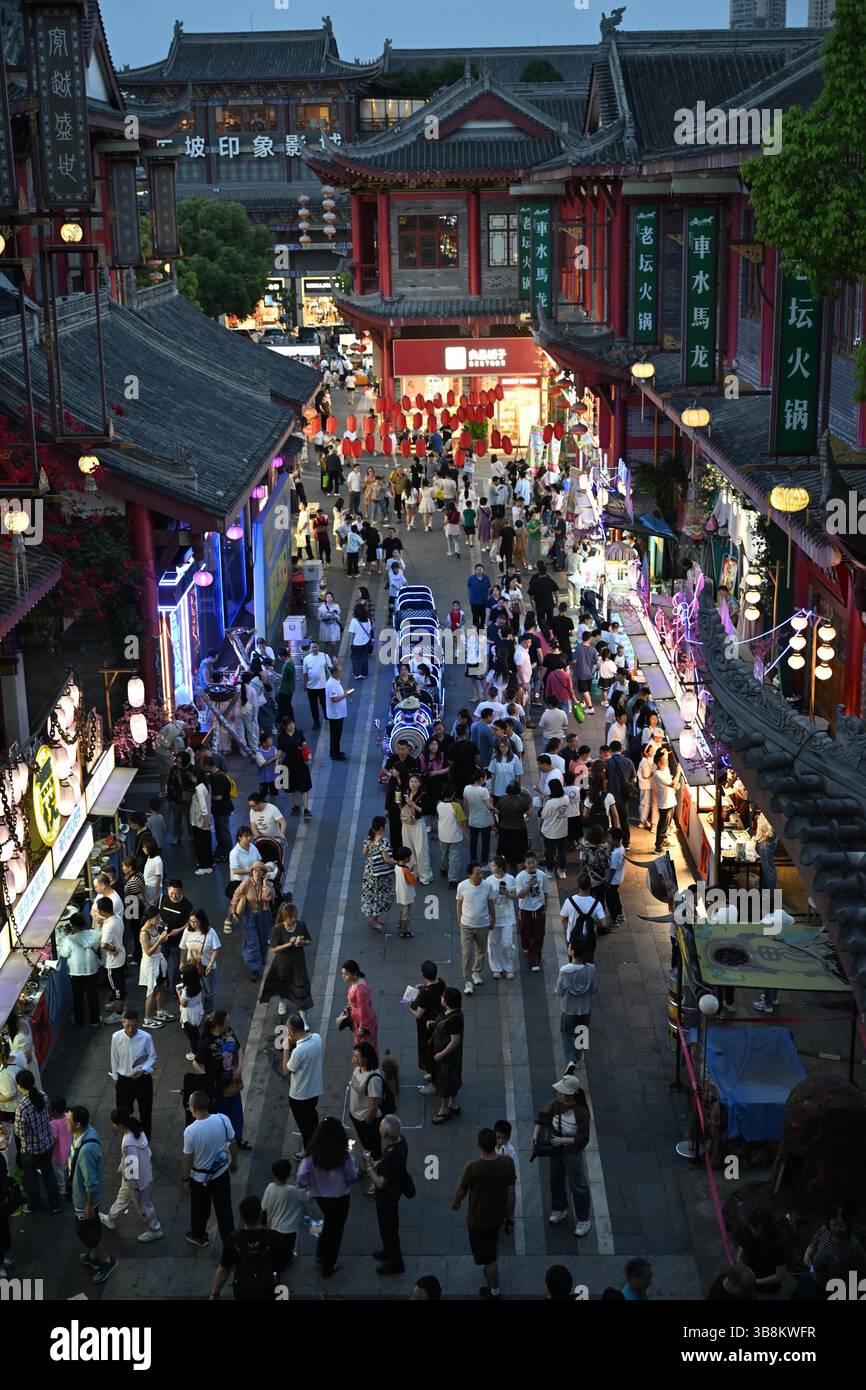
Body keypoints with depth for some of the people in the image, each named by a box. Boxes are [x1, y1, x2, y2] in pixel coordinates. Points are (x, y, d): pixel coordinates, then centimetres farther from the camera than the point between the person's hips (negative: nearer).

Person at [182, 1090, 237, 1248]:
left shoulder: (190, 1131, -30)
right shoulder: (223, 1120, -21)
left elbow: (188, 1159, -17)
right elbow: (233, 1144, -6)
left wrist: (185, 1178, 1)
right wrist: (234, 1161, 13)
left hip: (200, 1177, -2)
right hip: (222, 1172, 2)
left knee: (200, 1209, 23)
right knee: (224, 1208, 18)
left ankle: (199, 1236, 45)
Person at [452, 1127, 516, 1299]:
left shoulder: (472, 1168, -31)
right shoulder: (507, 1163, -19)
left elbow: (461, 1191, -14)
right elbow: (511, 1191, -7)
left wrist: (455, 1203, 9)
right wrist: (510, 1213, 10)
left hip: (478, 1219, -4)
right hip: (498, 1215, 4)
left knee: (487, 1256, 16)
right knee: (492, 1248, 32)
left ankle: (494, 1291, 31)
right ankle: (490, 1272, 55)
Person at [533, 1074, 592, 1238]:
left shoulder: (581, 1112, -29)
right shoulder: (556, 1104, -15)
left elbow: (583, 1139, -24)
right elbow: (542, 1116, 3)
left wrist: (562, 1140, -28)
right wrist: (536, 1134, -8)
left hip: (572, 1152, -6)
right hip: (555, 1148, 6)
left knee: (578, 1186, 9)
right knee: (556, 1180, 24)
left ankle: (583, 1220, 26)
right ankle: (560, 1209, 49)